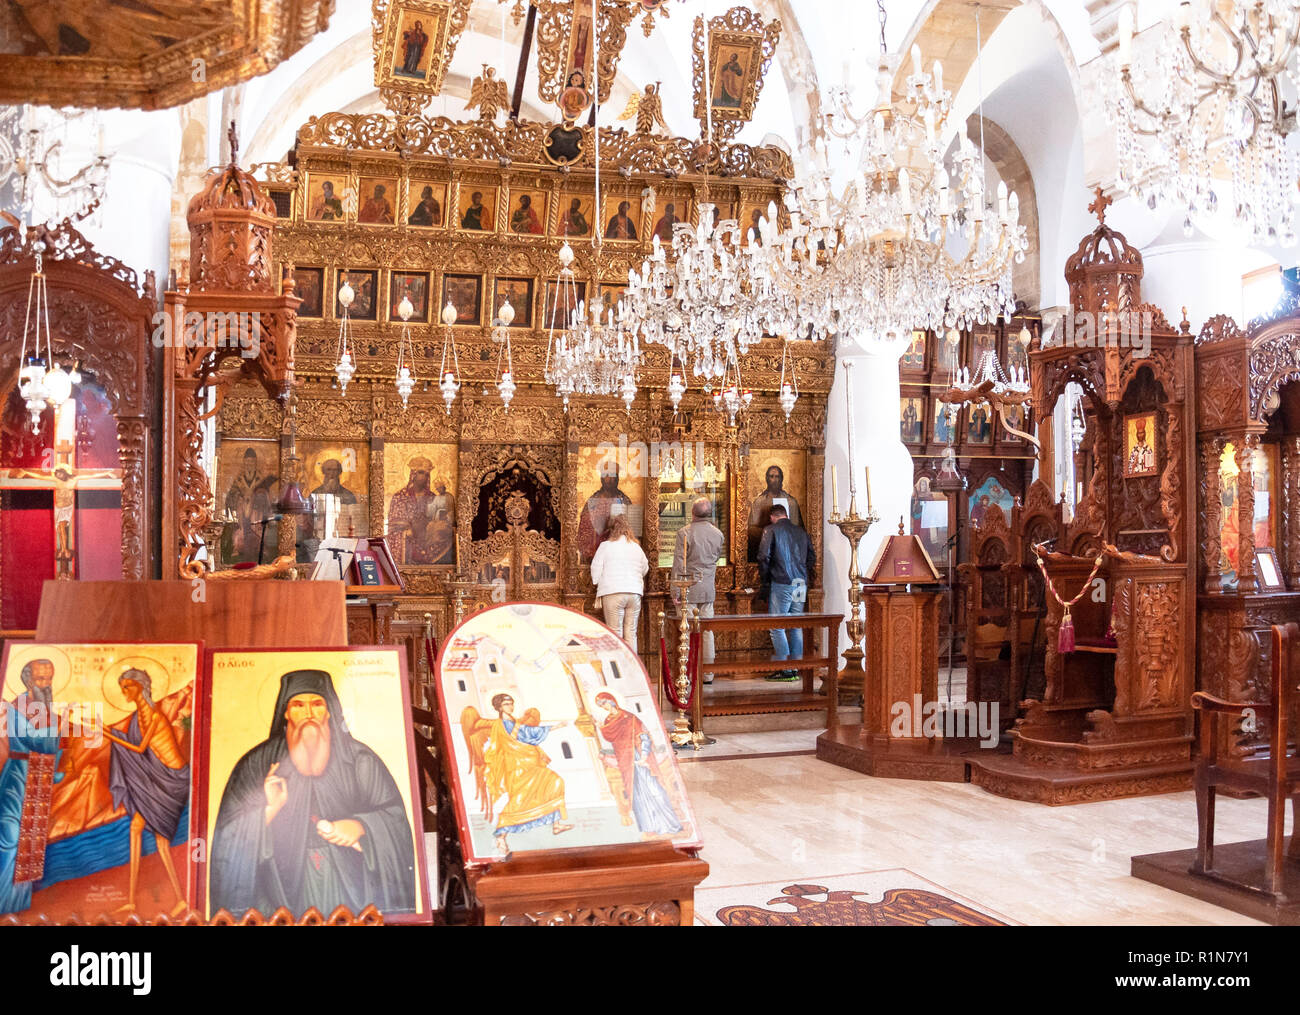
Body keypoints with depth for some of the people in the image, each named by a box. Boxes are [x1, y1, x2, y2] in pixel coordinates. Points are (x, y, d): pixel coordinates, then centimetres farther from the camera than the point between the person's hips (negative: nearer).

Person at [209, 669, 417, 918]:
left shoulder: (358, 758, 3)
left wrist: (360, 826, -16)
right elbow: (230, 833, 0)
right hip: (286, 886, 0)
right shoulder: (259, 763, 4)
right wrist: (269, 810, -15)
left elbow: (395, 813, 1)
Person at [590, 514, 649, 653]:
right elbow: (645, 568, 22)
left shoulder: (605, 545, 0)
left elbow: (596, 568, 0)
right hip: (635, 593, 3)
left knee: (615, 632, -1)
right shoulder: (636, 547, 12)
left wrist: (597, 582, 18)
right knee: (631, 633, 8)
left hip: (613, 593, -3)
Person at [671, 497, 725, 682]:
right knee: (707, 631, 9)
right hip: (708, 589, 4)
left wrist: (675, 591, -8)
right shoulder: (718, 534, 5)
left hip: (688, 588, -4)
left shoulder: (685, 532, -10)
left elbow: (678, 564, -11)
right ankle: (707, 673, 14)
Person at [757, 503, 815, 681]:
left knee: (778, 627, -1)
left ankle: (785, 670, -5)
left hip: (782, 584, -6)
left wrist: (766, 578, 4)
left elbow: (764, 556, -10)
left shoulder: (771, 530, -2)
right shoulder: (801, 532, 12)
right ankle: (796, 668, 13)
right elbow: (812, 558, 14)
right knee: (796, 626, 11)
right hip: (801, 585, 6)